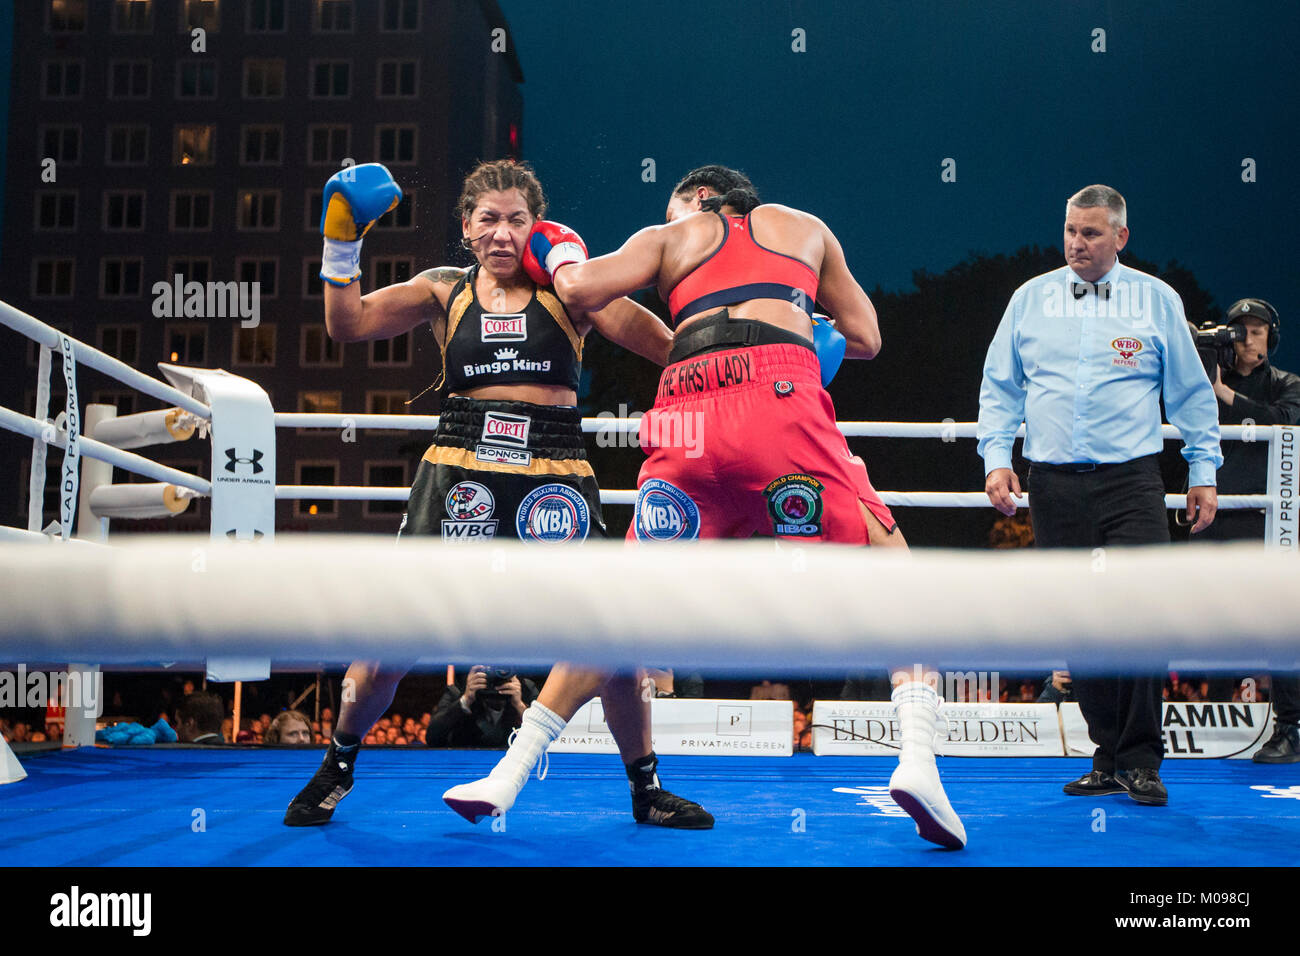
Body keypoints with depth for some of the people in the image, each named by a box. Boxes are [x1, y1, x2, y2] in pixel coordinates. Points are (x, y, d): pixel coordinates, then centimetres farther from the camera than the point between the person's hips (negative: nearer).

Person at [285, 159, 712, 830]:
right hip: (460, 468, 1)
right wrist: (342, 244, -3)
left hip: (553, 473, 0)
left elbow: (669, 346, 3)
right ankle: (337, 766, 21)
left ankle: (645, 787, 10)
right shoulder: (445, 291, 14)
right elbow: (348, 325, 7)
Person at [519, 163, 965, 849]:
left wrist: (556, 249, 33)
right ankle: (918, 756, -12)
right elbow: (865, 338, 31)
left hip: (685, 416, 2)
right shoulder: (804, 227, 30)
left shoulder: (670, 237, 26)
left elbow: (581, 290, 12)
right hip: (779, 396, -1)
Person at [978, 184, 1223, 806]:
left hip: (1131, 482, -2)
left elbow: (1191, 392, 12)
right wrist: (996, 457, 2)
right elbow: (999, 386, 14)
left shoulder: (1158, 300, 7)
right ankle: (1109, 759, 13)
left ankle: (1141, 761, -2)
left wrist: (1203, 472, 8)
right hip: (1054, 485, 2)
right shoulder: (1030, 299, 11)